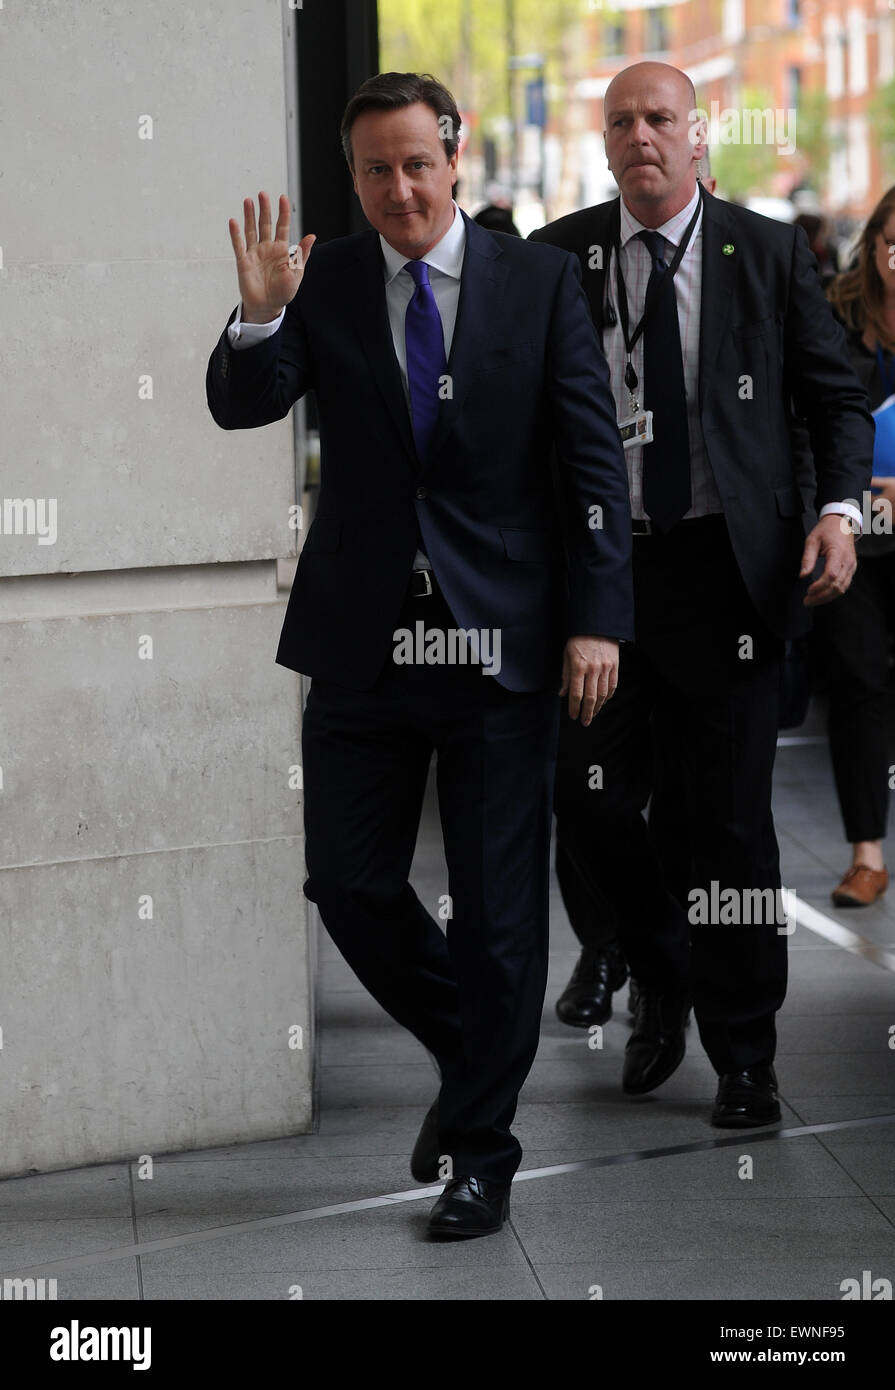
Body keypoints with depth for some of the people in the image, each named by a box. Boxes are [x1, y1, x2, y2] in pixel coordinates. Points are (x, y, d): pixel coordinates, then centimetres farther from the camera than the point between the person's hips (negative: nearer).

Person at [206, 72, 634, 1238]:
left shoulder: (539, 282, -1)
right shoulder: (324, 287, 3)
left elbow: (592, 459, -1)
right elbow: (241, 405, -7)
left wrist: (597, 619, -8)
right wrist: (260, 315, -27)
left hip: (503, 639, -2)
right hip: (366, 640, 2)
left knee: (498, 906, 3)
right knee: (349, 885, 5)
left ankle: (480, 1150, 15)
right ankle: (470, 1052, 30)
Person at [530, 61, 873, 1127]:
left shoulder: (767, 253, 3)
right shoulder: (559, 256, 5)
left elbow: (835, 396, 7)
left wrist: (837, 509, -9)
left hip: (728, 565, -2)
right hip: (600, 562, 2)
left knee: (729, 819, 1)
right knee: (588, 802, 2)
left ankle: (744, 1056, 14)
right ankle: (663, 982, 29)